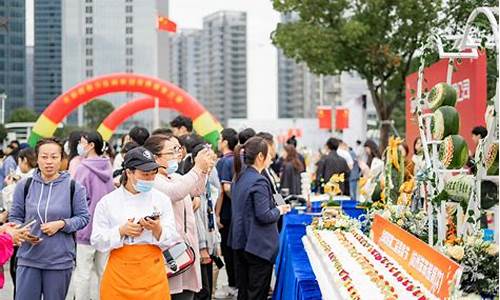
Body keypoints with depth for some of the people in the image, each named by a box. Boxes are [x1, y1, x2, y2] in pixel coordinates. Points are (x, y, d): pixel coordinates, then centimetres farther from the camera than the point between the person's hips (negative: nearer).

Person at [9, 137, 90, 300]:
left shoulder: (73, 187, -1)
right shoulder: (24, 185, 3)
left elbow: (83, 217, 3)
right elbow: (15, 217, 10)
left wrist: (62, 224, -13)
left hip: (60, 260, -1)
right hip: (28, 258, 1)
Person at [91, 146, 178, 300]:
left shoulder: (162, 200, 4)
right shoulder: (108, 202, 0)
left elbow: (170, 240, 1)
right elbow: (97, 241, -1)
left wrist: (157, 230, -18)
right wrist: (121, 231, -16)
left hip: (152, 271, 1)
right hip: (119, 272, -1)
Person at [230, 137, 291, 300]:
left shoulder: (240, 177, 9)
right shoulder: (259, 181, -19)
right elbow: (264, 216, -22)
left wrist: (274, 206, 13)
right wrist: (279, 210, -4)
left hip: (240, 242, 9)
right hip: (259, 245, -8)